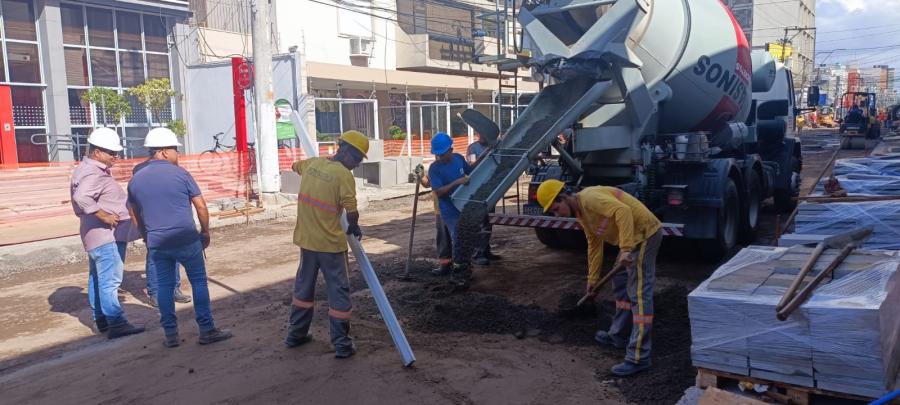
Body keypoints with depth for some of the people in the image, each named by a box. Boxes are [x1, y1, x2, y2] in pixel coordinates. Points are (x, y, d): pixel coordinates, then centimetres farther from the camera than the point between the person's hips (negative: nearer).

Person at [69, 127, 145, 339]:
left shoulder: (95, 170, 16)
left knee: (98, 279, 16)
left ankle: (101, 320, 26)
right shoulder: (93, 174, -18)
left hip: (100, 234, 11)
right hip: (105, 235, -11)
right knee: (110, 280, -11)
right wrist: (104, 216, -28)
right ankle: (116, 323, -11)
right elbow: (81, 197, -34)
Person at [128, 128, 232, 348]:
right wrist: (205, 232, 5)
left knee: (165, 286, 11)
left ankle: (170, 334, 15)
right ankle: (207, 330, 7)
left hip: (157, 244, 4)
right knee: (199, 282, 5)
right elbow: (201, 206, -6)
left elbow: (135, 216, 15)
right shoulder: (180, 174, -7)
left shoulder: (135, 180, 8)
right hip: (186, 240, -4)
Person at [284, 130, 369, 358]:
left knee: (303, 286, 20)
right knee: (338, 292, 3)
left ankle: (296, 334, 33)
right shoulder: (344, 175, -16)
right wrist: (354, 228, 2)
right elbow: (352, 212, -19)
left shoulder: (313, 163, 5)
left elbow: (295, 166, 28)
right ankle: (342, 344, 8)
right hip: (330, 243, -7)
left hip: (306, 239, 7)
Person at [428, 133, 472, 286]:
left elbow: (470, 171, 19)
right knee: (458, 241, -8)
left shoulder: (458, 158, -1)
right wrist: (457, 182, -32)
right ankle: (456, 274, 7)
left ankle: (465, 271, 33)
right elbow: (438, 191, -25)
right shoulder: (434, 169, -17)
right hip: (451, 212, -6)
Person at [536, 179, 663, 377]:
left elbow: (623, 211, -32)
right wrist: (592, 279, 23)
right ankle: (619, 336, 35)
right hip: (633, 237, 11)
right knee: (620, 283, 21)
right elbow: (594, 245, 20)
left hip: (644, 232, -11)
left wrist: (625, 248, -35)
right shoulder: (580, 212, 12)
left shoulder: (589, 198, -19)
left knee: (639, 294, -11)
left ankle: (638, 358, -9)